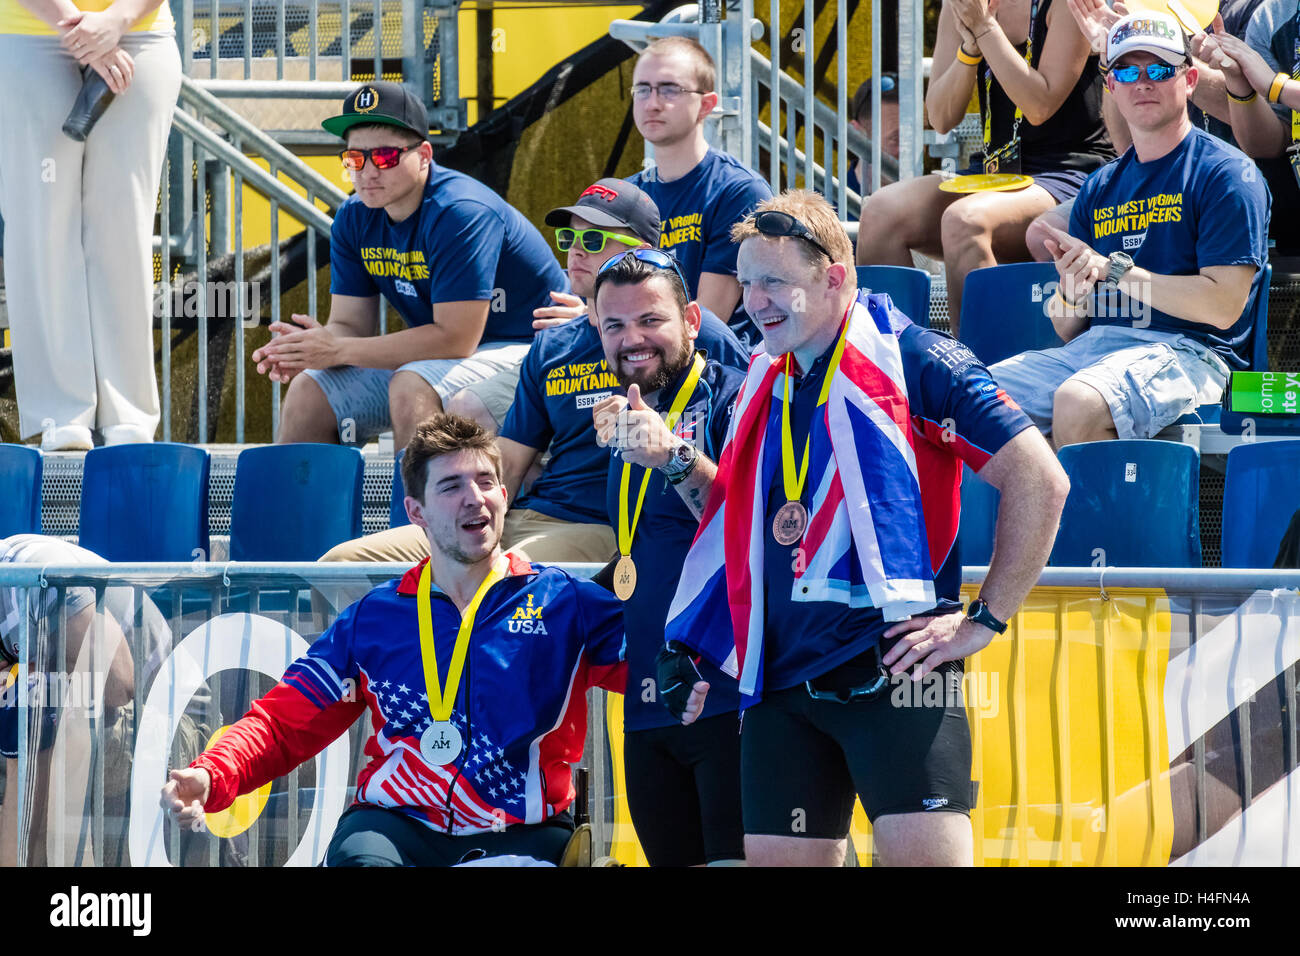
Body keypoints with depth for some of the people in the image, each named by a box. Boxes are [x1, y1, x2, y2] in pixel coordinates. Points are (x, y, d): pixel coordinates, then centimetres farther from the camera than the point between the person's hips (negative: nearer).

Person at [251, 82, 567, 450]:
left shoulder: (460, 213, -25)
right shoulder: (355, 219, 0)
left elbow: (455, 338, -29)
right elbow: (349, 325, 1)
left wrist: (338, 350, -28)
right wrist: (313, 347, -25)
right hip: (433, 356, 8)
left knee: (412, 388, -34)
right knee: (308, 391, -3)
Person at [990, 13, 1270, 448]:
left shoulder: (1226, 174, 0)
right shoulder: (1099, 189, 21)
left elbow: (1224, 305, -11)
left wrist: (1115, 270, -12)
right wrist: (1070, 293, -5)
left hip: (1186, 351, -6)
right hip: (1094, 345, 6)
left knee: (1078, 404, -36)